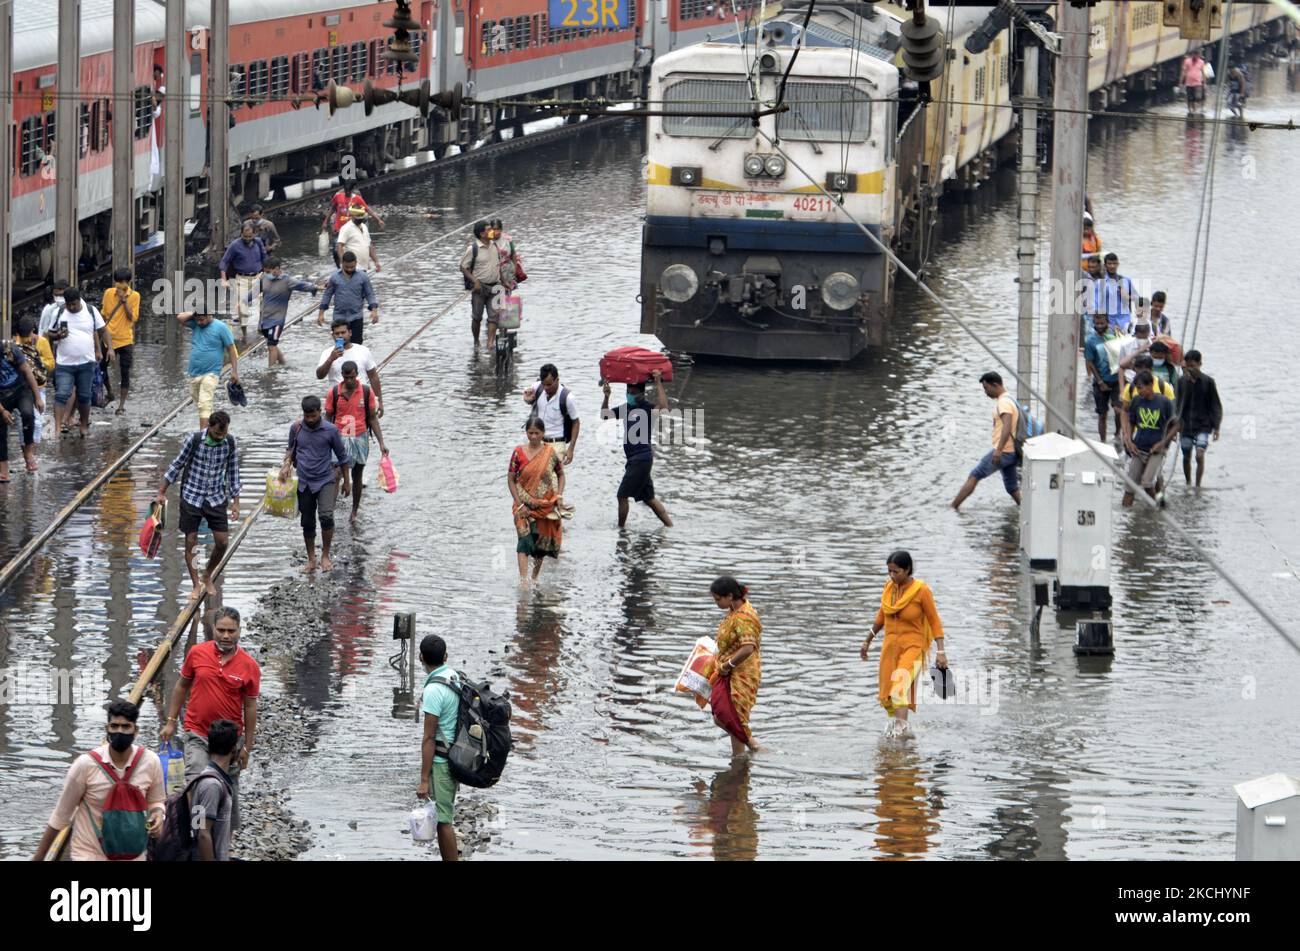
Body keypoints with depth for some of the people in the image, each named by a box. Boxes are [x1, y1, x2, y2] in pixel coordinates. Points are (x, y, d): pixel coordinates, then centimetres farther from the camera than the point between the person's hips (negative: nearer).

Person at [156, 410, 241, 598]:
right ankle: (196, 585, 13)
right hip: (192, 496, -2)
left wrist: (235, 502, 4)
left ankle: (207, 576, 25)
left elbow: (233, 473, 4)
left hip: (216, 498, 2)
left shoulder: (230, 443, -7)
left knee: (222, 542, 1)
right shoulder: (194, 440, -14)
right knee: (191, 542, 0)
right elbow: (177, 465, -3)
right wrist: (161, 493, 0)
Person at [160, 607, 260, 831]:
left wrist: (247, 747, 3)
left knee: (229, 791, 12)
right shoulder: (197, 653, -2)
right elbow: (181, 687, 11)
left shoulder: (249, 666, -4)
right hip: (197, 735, -1)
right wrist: (171, 722, 10)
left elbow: (250, 707, 2)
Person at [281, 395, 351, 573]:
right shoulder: (296, 428, -1)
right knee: (307, 523, 7)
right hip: (304, 483, 3)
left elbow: (342, 456, 3)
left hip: (325, 480, -3)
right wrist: (287, 465, -4)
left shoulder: (330, 430, -8)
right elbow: (292, 450, 17)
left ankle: (325, 556, -5)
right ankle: (311, 560, 22)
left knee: (326, 516, -21)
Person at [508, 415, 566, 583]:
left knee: (543, 542, 10)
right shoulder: (519, 453, -5)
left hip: (547, 505, 2)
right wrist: (520, 504, -9)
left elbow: (560, 475, 11)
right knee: (525, 539, -17)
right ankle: (523, 579, -25)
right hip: (525, 505, -2)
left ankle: (535, 577, 30)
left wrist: (559, 496, -3)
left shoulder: (551, 453, -1)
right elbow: (511, 479, -2)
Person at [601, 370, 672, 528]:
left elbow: (663, 407, -33)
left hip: (642, 458, -9)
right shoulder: (627, 408, 13)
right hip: (634, 459, 9)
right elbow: (605, 415, 18)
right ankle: (670, 526, 17)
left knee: (622, 495, -4)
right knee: (648, 498, 13)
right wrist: (606, 397, 1)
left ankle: (621, 529, 7)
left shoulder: (648, 408, -12)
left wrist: (658, 383, -30)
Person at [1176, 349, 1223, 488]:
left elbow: (1215, 406, 0)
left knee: (1200, 456, -16)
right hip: (1185, 425, 3)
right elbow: (1177, 404, 8)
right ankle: (1188, 484, 29)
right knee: (1186, 457, 11)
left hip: (1202, 426, -3)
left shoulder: (1208, 381, -4)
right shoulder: (1182, 381, 1)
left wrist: (1216, 427, -4)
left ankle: (1198, 486, -8)